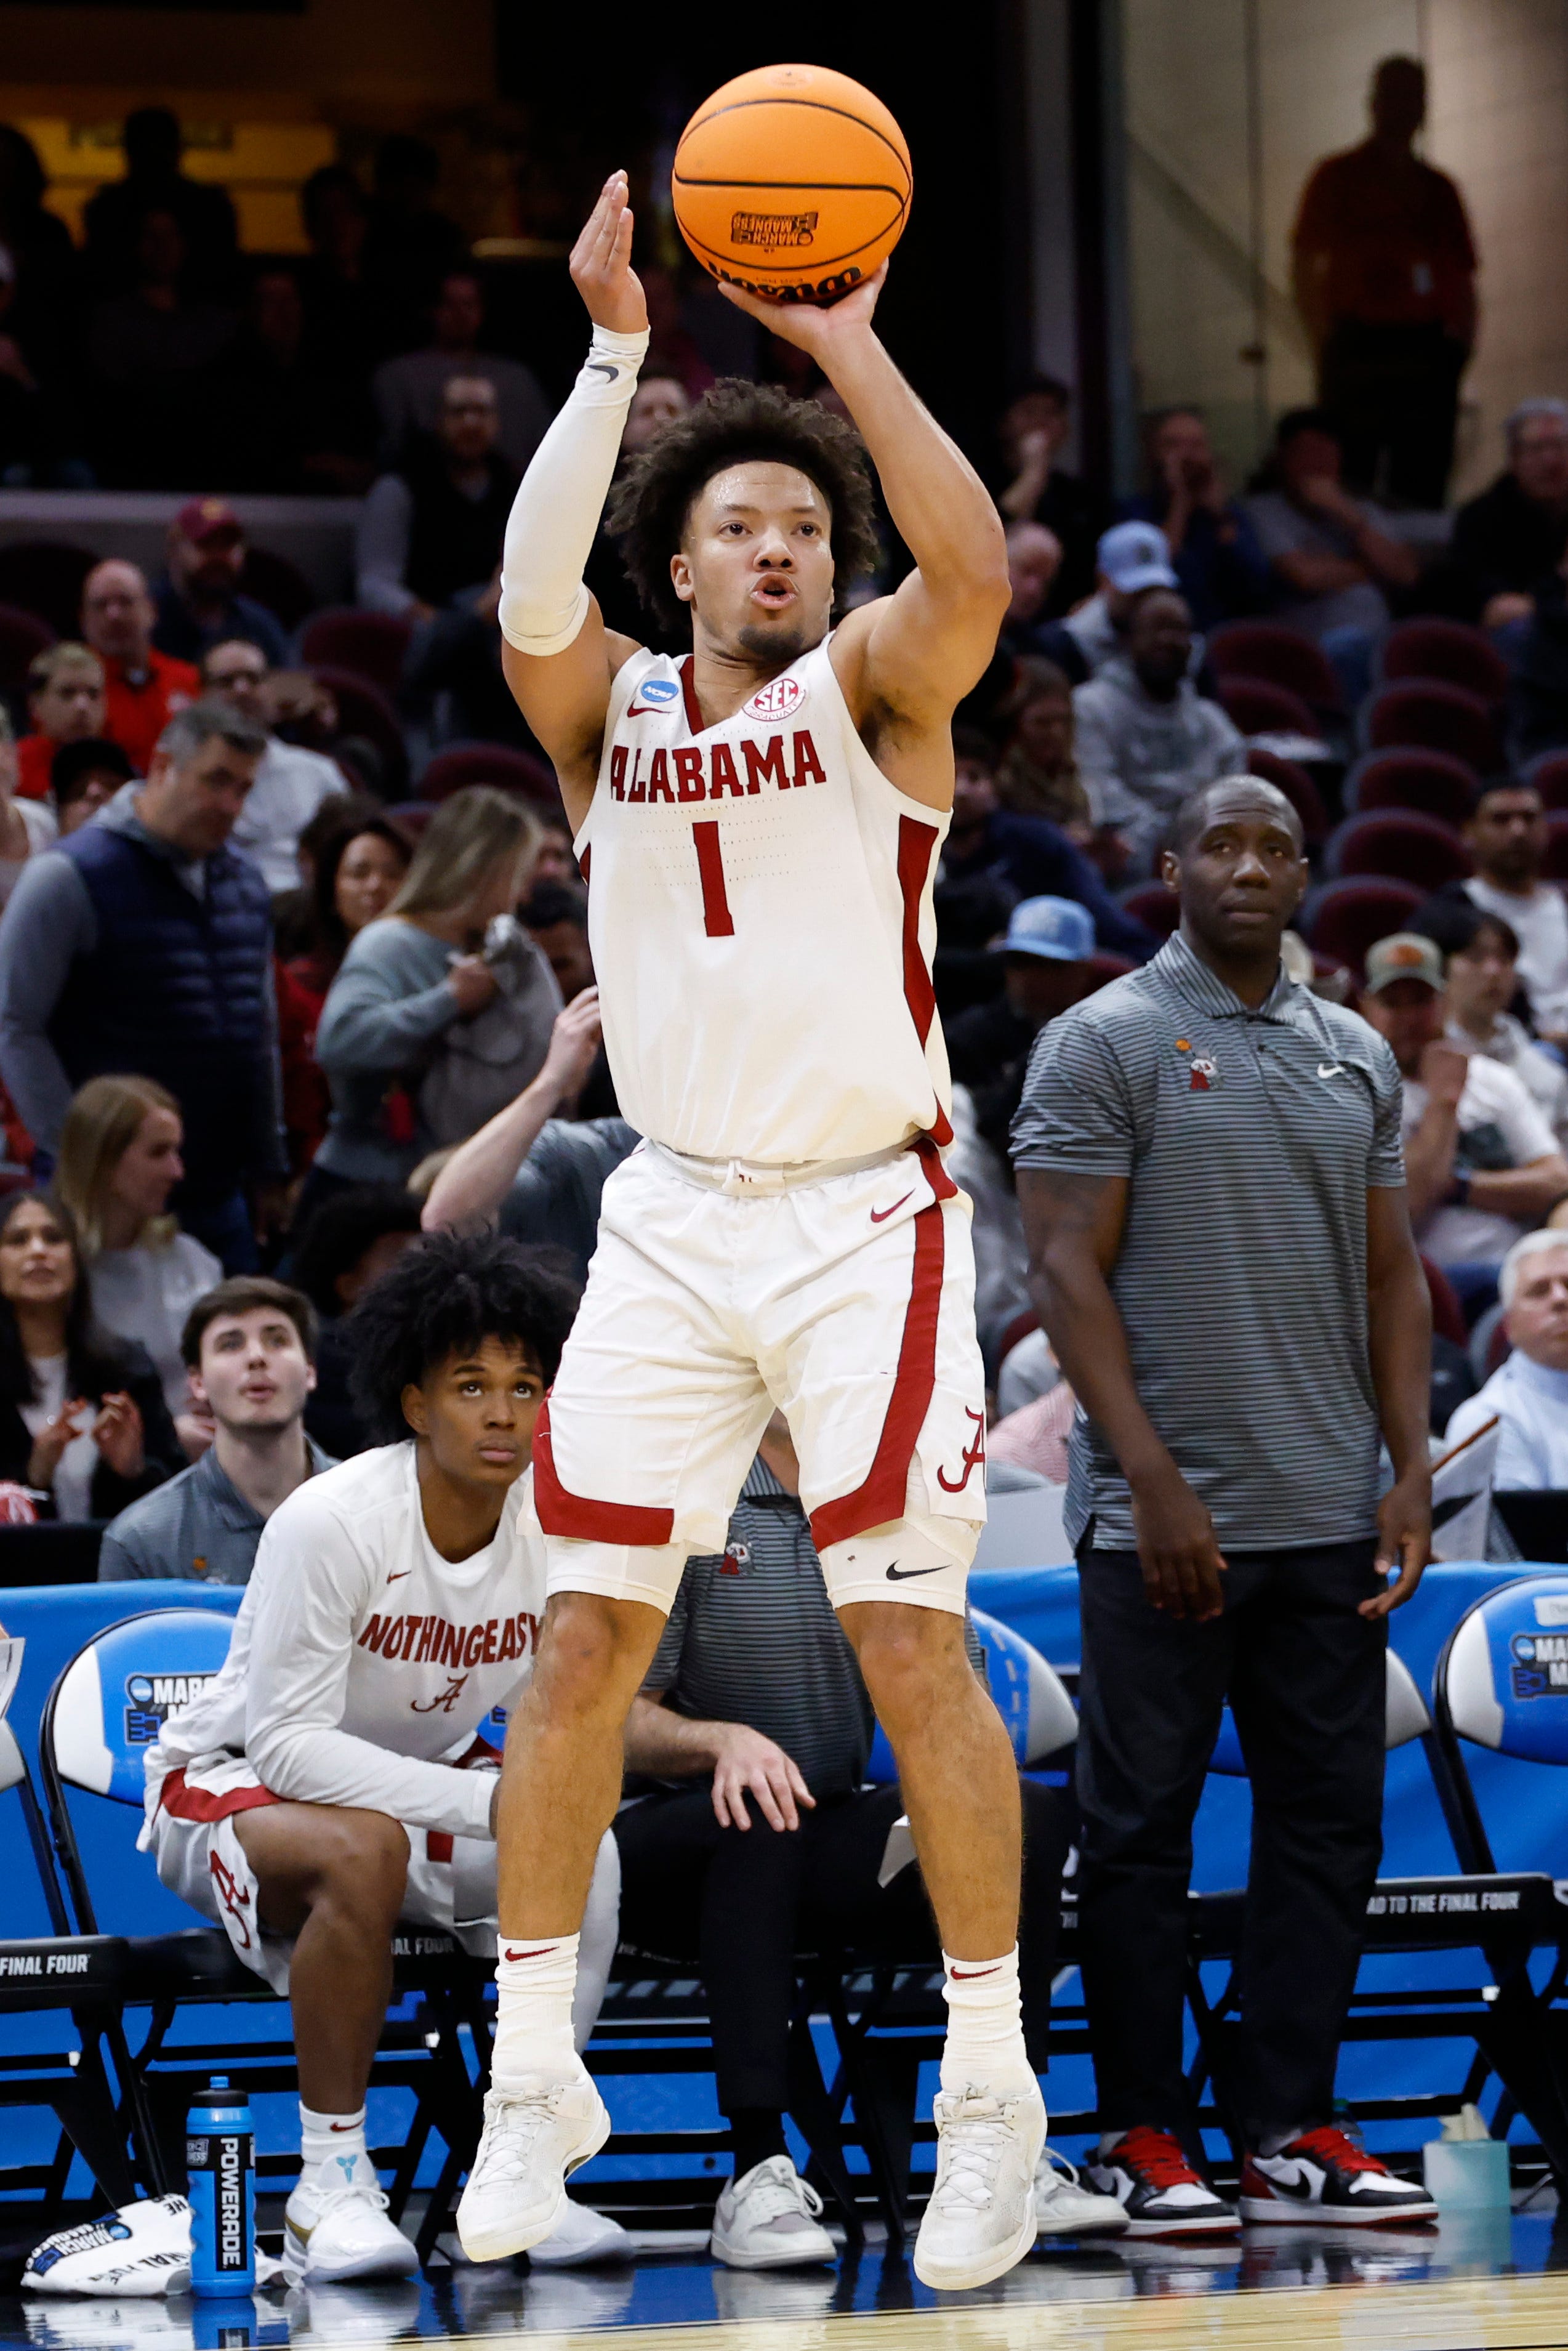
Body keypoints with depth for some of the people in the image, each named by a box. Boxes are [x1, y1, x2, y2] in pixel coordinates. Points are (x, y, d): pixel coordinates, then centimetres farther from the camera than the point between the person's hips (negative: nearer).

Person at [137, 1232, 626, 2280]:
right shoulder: (330, 1521, -26)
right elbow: (288, 1741, -28)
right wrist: (486, 1802, -37)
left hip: (420, 1780, 5)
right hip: (231, 1779, -5)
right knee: (361, 1851, -39)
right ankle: (329, 2184, -26)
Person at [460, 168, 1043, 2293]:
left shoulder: (871, 686, 2)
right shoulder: (606, 710, 8)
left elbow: (972, 570, -20)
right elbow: (532, 591, -14)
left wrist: (849, 345, -22)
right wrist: (614, 350, -21)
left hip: (868, 1221, -2)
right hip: (671, 1223, 3)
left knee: (911, 1636, -6)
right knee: (586, 1636, 0)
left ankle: (992, 2092, 1)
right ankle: (535, 2075, 11)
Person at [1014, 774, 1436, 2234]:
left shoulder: (1356, 1059, 12)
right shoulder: (1103, 1044, -4)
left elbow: (1392, 1275, 14)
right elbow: (1068, 1272, -10)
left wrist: (1410, 1469, 3)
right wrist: (1156, 1481, -17)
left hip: (1329, 1516, 6)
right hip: (1163, 1515, -5)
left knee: (1327, 1821, 6)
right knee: (1143, 1827, 1)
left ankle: (1293, 2135, 11)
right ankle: (1140, 2137, 8)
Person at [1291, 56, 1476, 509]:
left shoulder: (1438, 190, 19)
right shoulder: (1337, 177, 8)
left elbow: (1462, 279, 19)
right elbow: (1305, 267, 2)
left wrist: (1460, 343, 4)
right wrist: (1327, 345, -8)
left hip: (1427, 350, 4)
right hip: (1359, 347, -4)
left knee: (1422, 482, 0)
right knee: (1350, 474, -11)